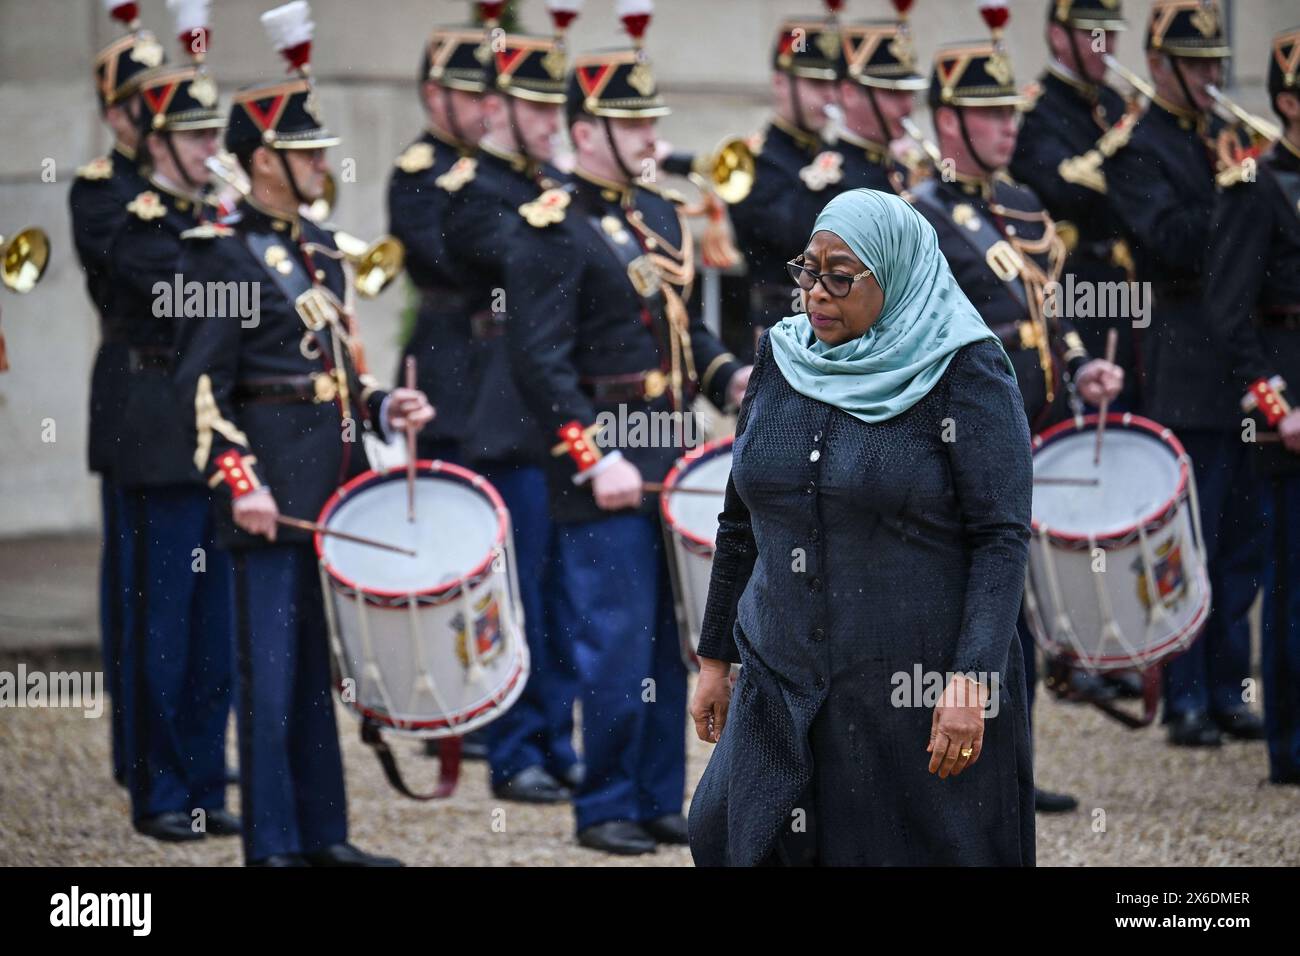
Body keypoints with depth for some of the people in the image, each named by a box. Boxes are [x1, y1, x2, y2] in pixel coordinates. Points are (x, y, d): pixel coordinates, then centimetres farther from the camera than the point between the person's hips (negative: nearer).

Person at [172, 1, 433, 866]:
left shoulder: (318, 249, 15)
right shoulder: (222, 254, -9)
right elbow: (202, 385, -13)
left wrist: (383, 408, 5)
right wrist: (240, 483, -21)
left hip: (335, 487, 8)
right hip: (274, 492, -8)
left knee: (322, 669, 12)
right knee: (272, 674, -3)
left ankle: (324, 834, 18)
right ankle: (272, 845, 1)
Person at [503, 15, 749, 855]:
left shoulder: (658, 215, 15)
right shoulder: (552, 230, -11)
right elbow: (540, 359, -16)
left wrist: (728, 378, 3)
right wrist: (595, 459, -21)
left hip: (671, 459, 8)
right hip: (605, 467, -8)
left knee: (671, 641, 11)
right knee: (617, 644, -5)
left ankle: (661, 799, 18)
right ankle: (606, 808, 4)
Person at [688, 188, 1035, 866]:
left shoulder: (964, 372, -9)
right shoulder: (782, 359, 7)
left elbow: (1002, 537, -13)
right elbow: (741, 523, 14)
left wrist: (970, 683, -20)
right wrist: (714, 658, 15)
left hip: (920, 696, -5)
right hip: (784, 688, 5)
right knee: (725, 841, 3)